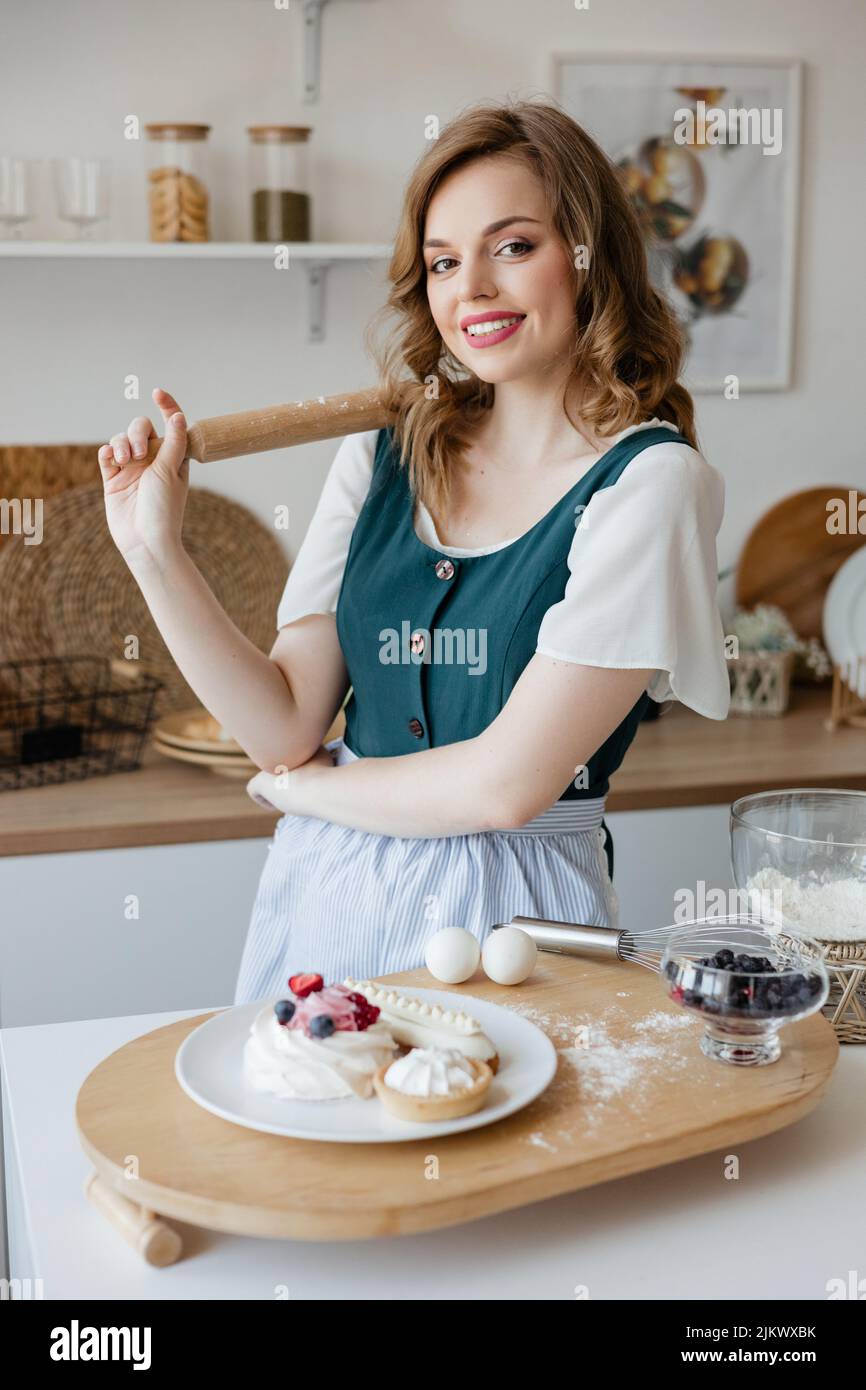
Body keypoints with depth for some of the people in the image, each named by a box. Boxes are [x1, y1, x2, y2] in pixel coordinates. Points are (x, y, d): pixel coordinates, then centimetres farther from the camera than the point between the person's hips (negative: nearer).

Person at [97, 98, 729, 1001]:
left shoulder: (647, 479, -13)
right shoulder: (384, 451, 1)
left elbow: (507, 782, -18)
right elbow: (288, 725, -3)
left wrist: (299, 787, -4)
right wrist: (155, 552, -12)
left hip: (503, 912, -4)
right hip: (323, 893, 5)